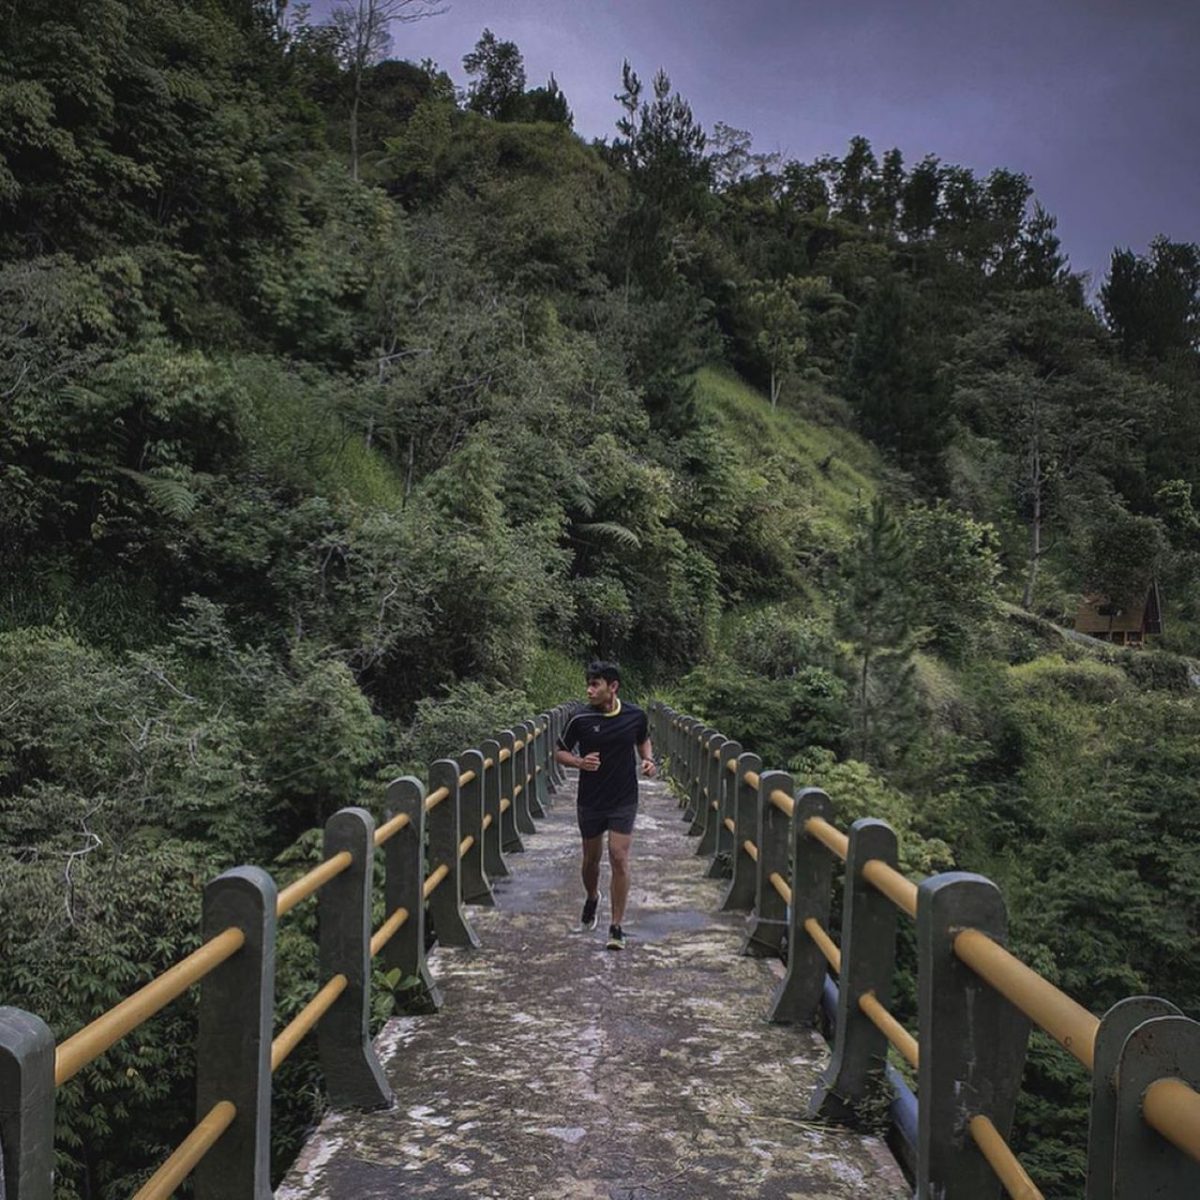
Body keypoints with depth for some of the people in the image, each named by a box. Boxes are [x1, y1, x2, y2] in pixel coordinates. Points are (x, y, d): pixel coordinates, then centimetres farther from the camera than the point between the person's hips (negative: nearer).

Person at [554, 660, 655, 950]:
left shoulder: (636, 715, -6)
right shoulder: (581, 718, -11)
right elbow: (560, 751, 1)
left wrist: (648, 759, -4)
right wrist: (579, 762, -19)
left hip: (624, 800, 0)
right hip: (590, 801, 0)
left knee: (619, 859, -8)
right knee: (591, 858, 14)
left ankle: (617, 927, 2)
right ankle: (592, 899, 47)